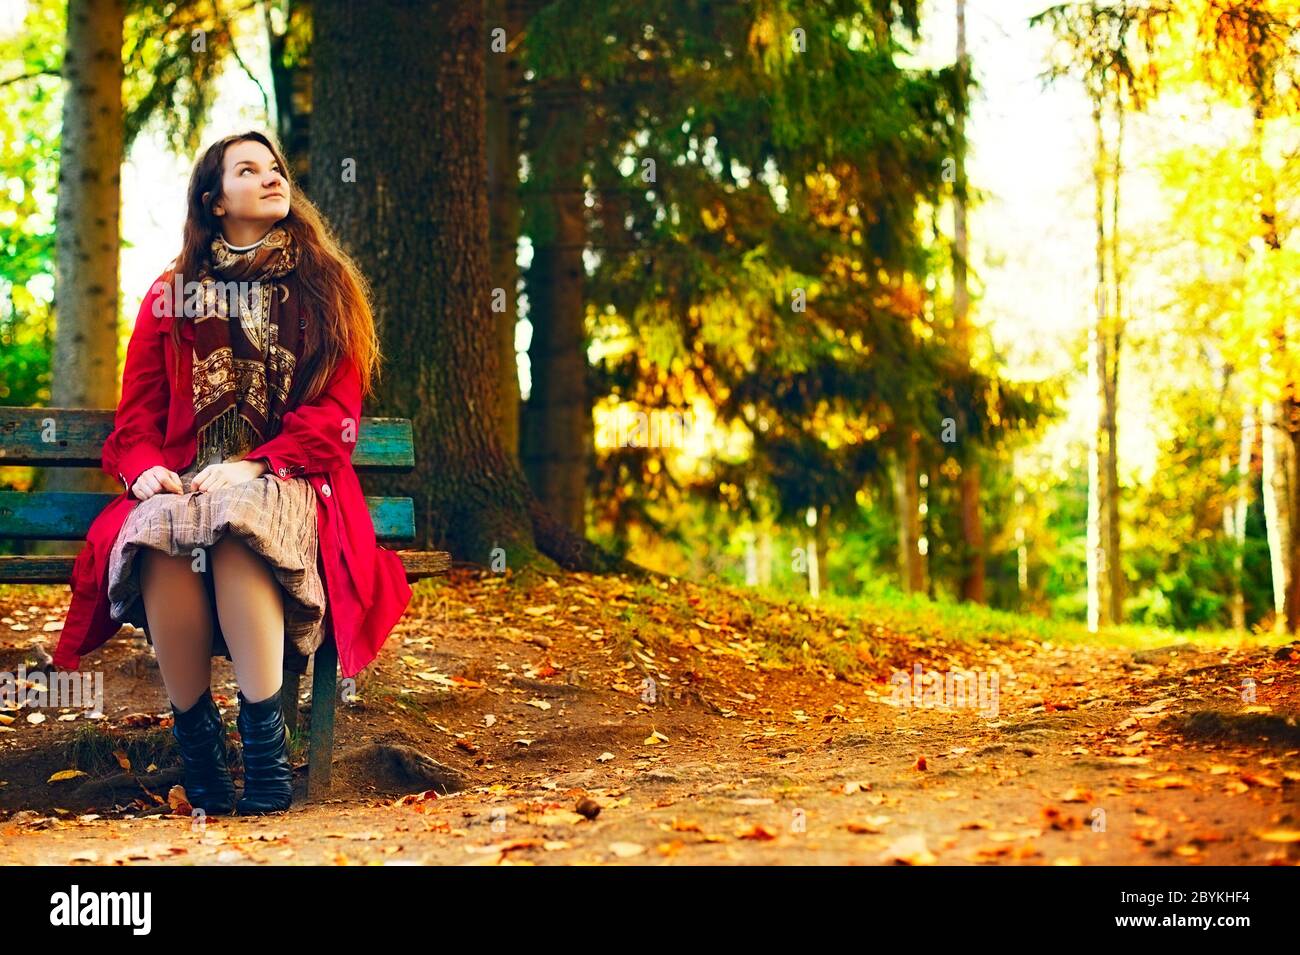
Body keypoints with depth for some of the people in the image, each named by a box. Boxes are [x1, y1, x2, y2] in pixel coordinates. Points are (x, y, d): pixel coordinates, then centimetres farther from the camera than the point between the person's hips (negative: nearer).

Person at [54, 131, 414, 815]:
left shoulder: (325, 288, 13)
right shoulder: (172, 295, 19)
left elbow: (335, 411, 2)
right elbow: (138, 410, 15)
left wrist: (255, 466, -14)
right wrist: (145, 469, -9)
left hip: (286, 482, -2)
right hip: (187, 480, 2)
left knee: (236, 526, -39)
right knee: (160, 536, -36)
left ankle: (267, 753, -36)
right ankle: (197, 750, -25)